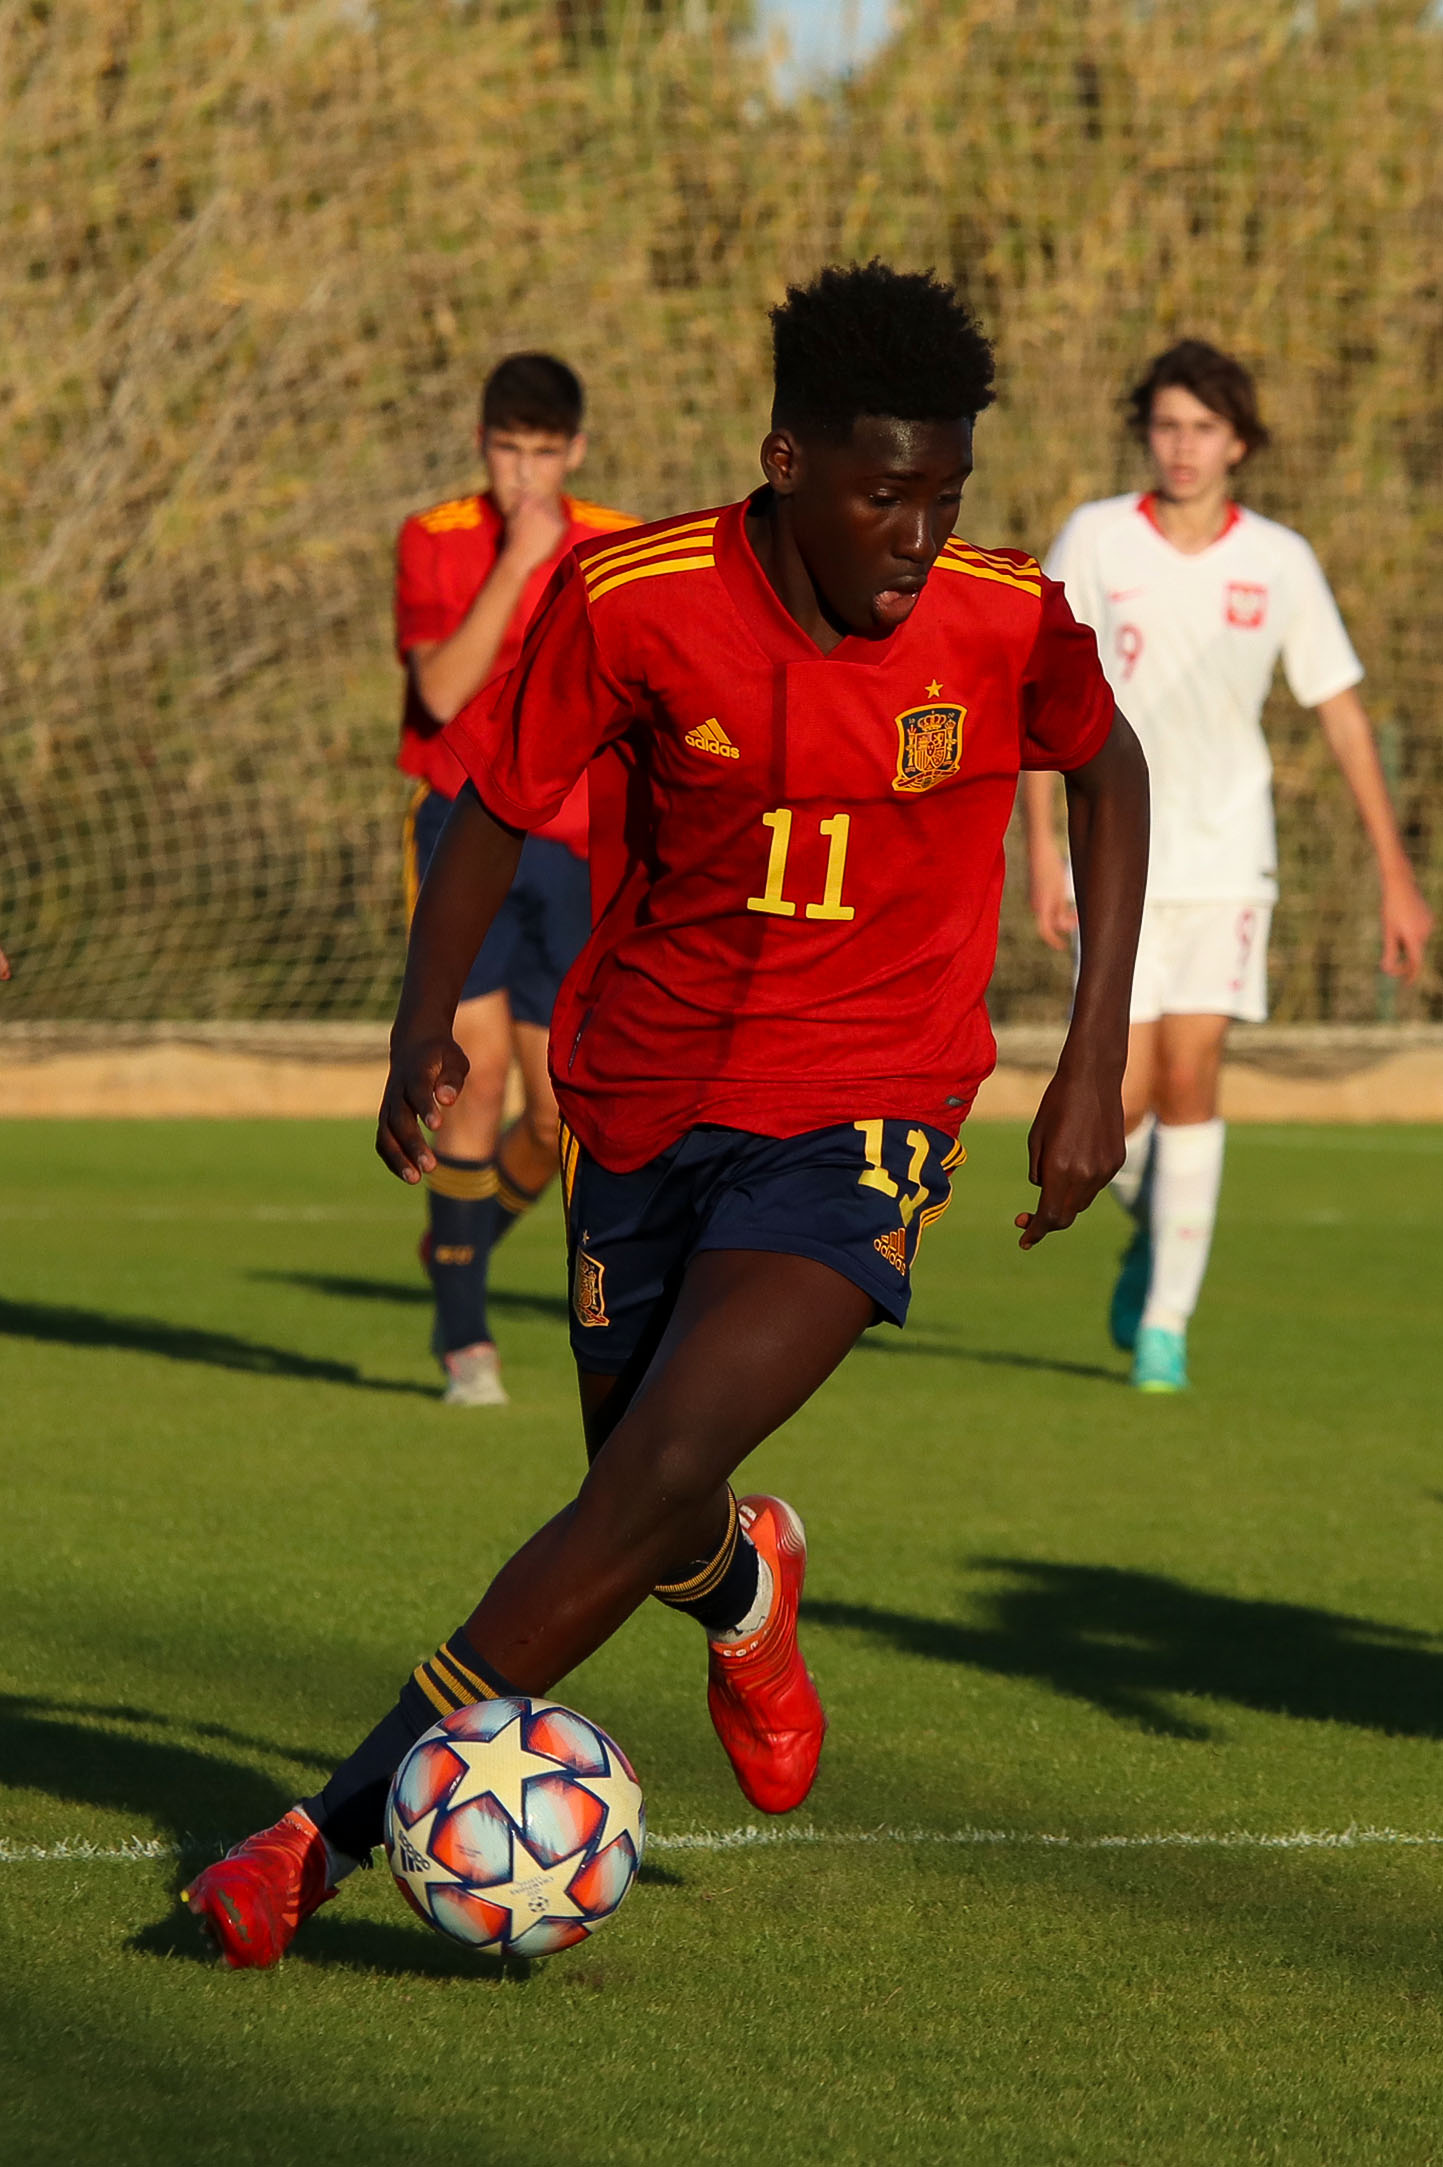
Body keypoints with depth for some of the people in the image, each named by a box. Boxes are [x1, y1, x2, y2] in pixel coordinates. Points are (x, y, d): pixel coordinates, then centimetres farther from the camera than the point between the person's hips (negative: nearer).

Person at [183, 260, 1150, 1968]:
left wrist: (1095, 1060, 7)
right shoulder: (632, 603, -13)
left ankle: (343, 1826, -16)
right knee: (642, 1508, 11)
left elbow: (1106, 772, 10)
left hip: (859, 1121, -2)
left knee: (665, 1471, -20)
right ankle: (740, 1581, 52)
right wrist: (425, 1025, -11)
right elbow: (500, 801, 2)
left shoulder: (1009, 625, -11)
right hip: (646, 1101, 2)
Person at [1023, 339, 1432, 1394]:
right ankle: (1152, 1228, 31)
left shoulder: (1281, 563, -2)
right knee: (1127, 1097, -3)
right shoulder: (1093, 541, -4)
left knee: (1192, 1078, -11)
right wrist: (1043, 846, -8)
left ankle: (1166, 1324, -4)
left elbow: (1343, 713, 4)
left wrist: (1397, 874, 3)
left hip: (1226, 858, 0)